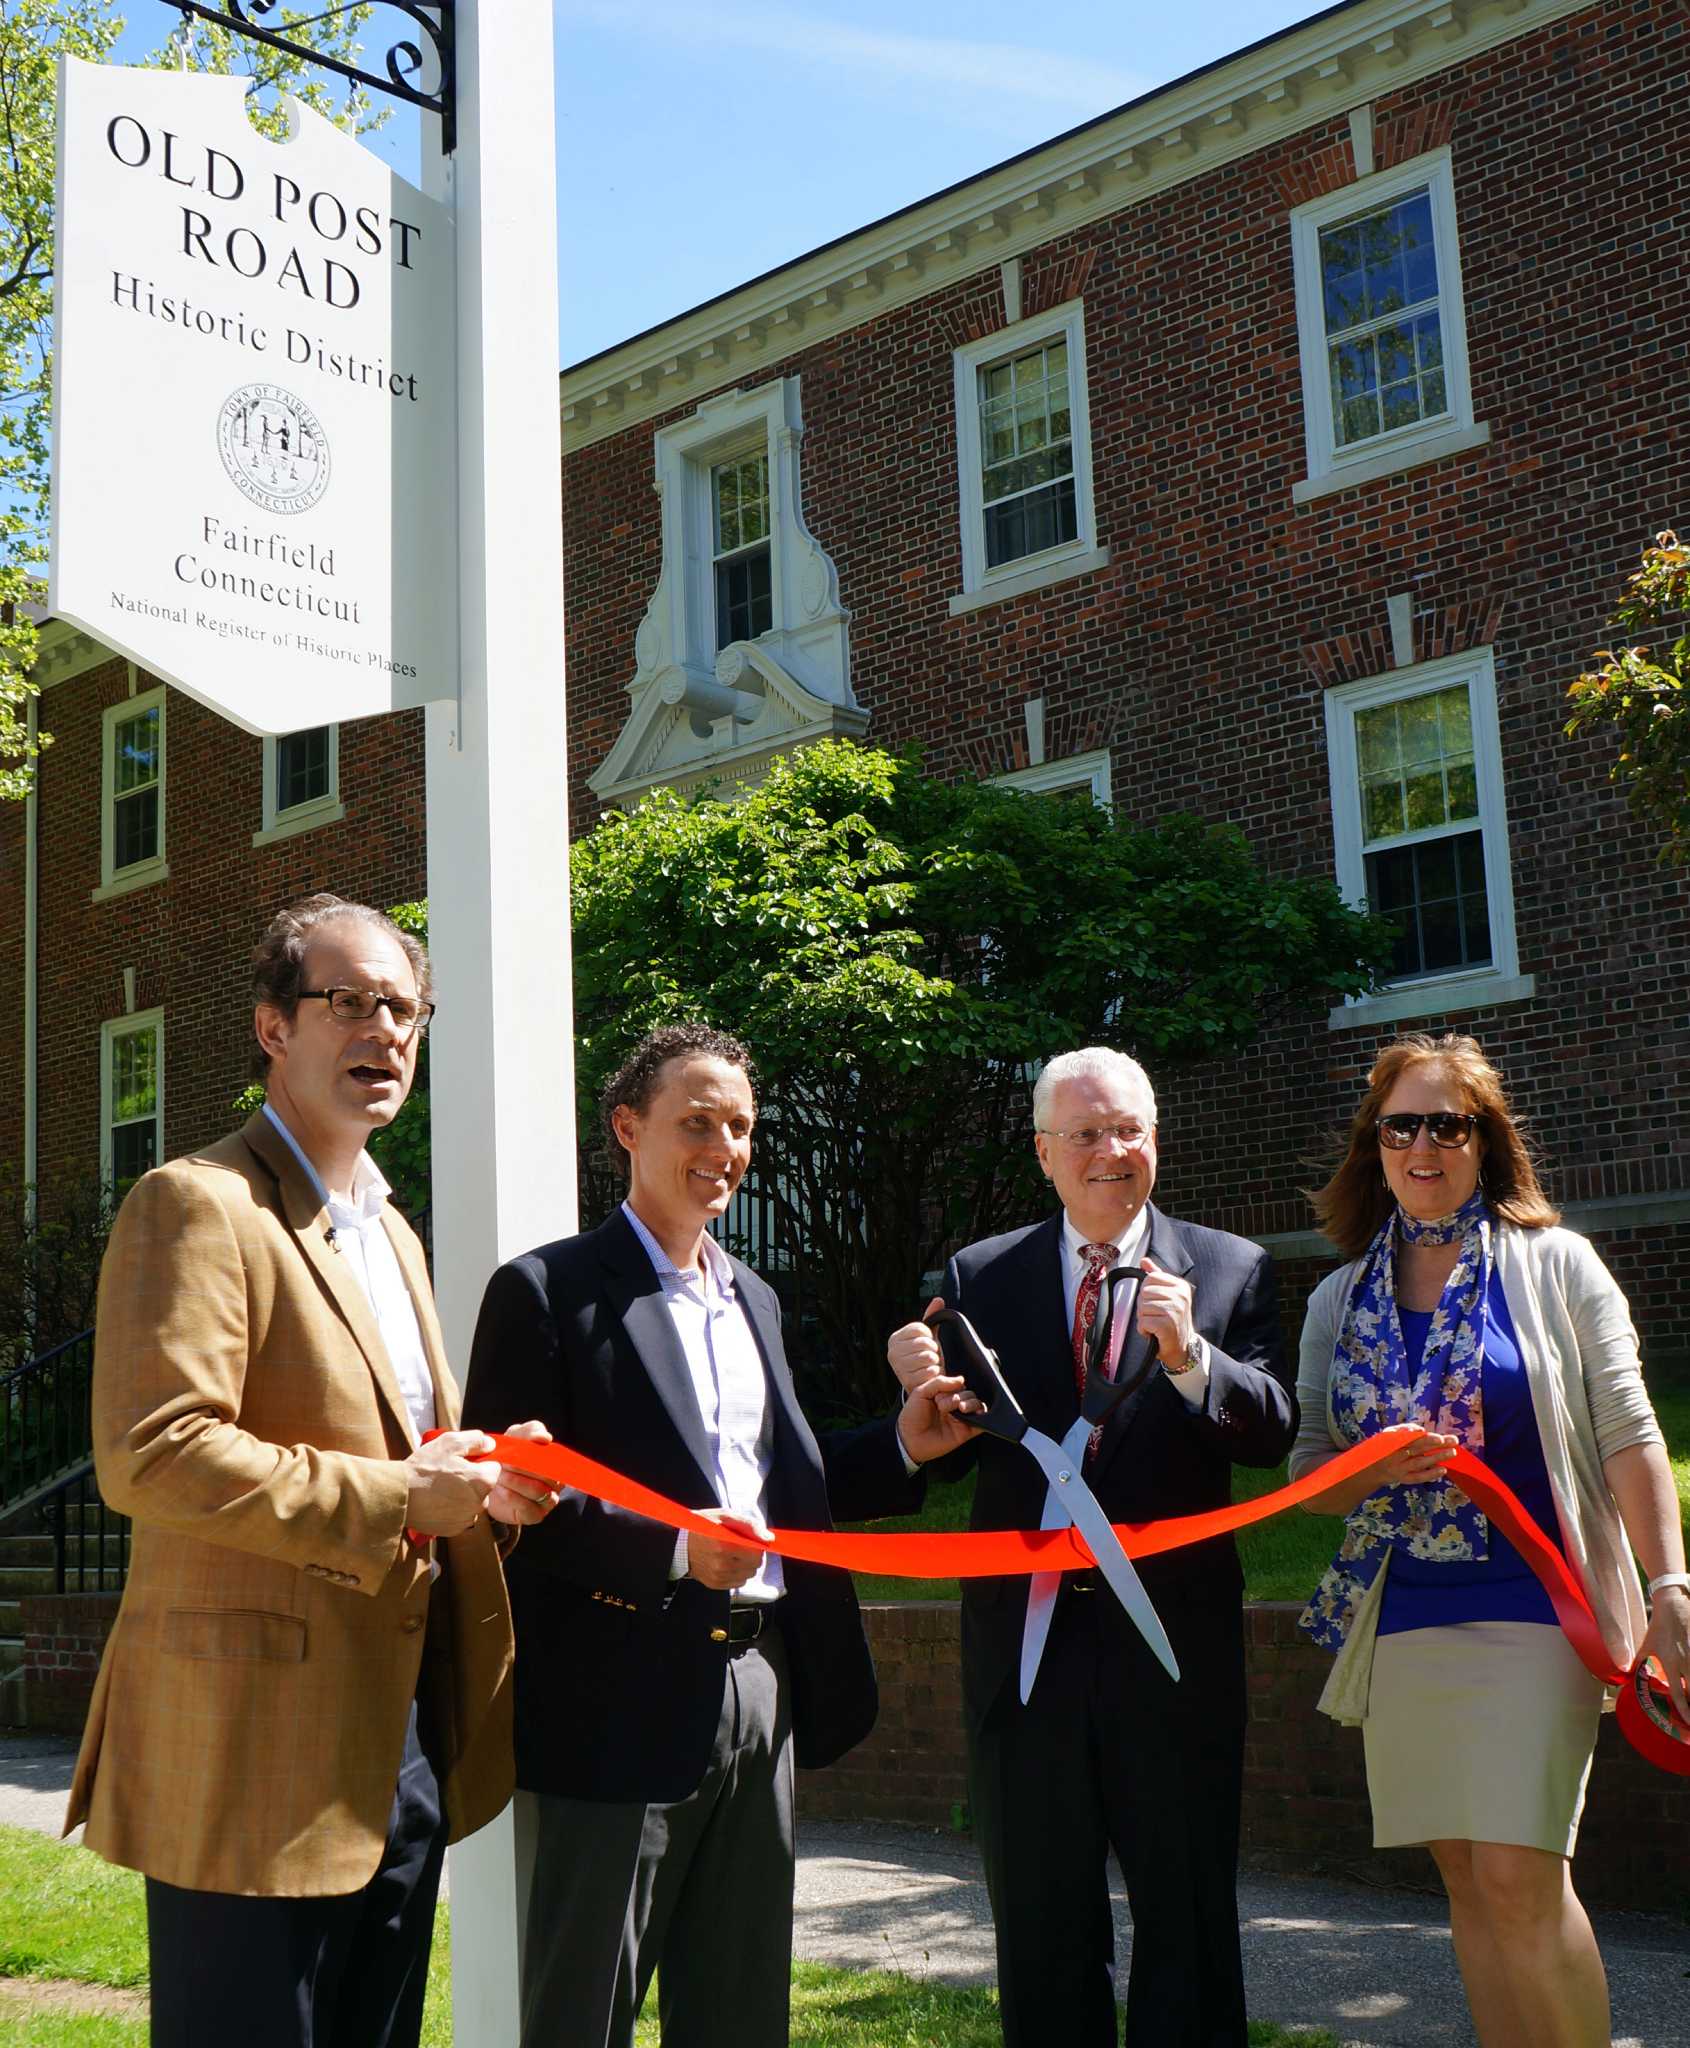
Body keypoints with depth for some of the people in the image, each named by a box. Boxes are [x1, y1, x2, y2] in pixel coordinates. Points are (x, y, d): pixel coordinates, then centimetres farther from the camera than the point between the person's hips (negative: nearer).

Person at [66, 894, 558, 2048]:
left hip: (403, 1747, 9)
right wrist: (392, 1497, -20)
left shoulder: (391, 1231, 18)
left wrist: (478, 1478, 4)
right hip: (261, 1748, -9)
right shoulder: (197, 1206, -11)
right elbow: (150, 1454, -22)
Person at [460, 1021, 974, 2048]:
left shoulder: (754, 1298, 17)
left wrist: (902, 1445, 8)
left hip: (759, 1685, 7)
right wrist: (672, 1544, -23)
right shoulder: (548, 1292, -8)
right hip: (625, 1702, -7)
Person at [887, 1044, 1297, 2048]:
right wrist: (925, 1392, -20)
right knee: (1041, 1923, 13)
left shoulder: (1232, 1269, 3)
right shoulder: (980, 1276, 6)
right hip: (1027, 1636, 1)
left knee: (1189, 1912, 9)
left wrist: (1190, 1354, -25)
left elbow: (1273, 1432, -8)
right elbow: (953, 1453, 1)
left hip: (1172, 1636, -1)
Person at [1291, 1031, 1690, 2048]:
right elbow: (1309, 1471, 11)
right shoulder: (1340, 1299, 10)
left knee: (1519, 1874, -12)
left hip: (1533, 1608, -4)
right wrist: (1386, 1467, -10)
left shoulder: (1554, 1266, 0)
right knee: (1467, 1881, 8)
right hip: (1404, 1616, 4)